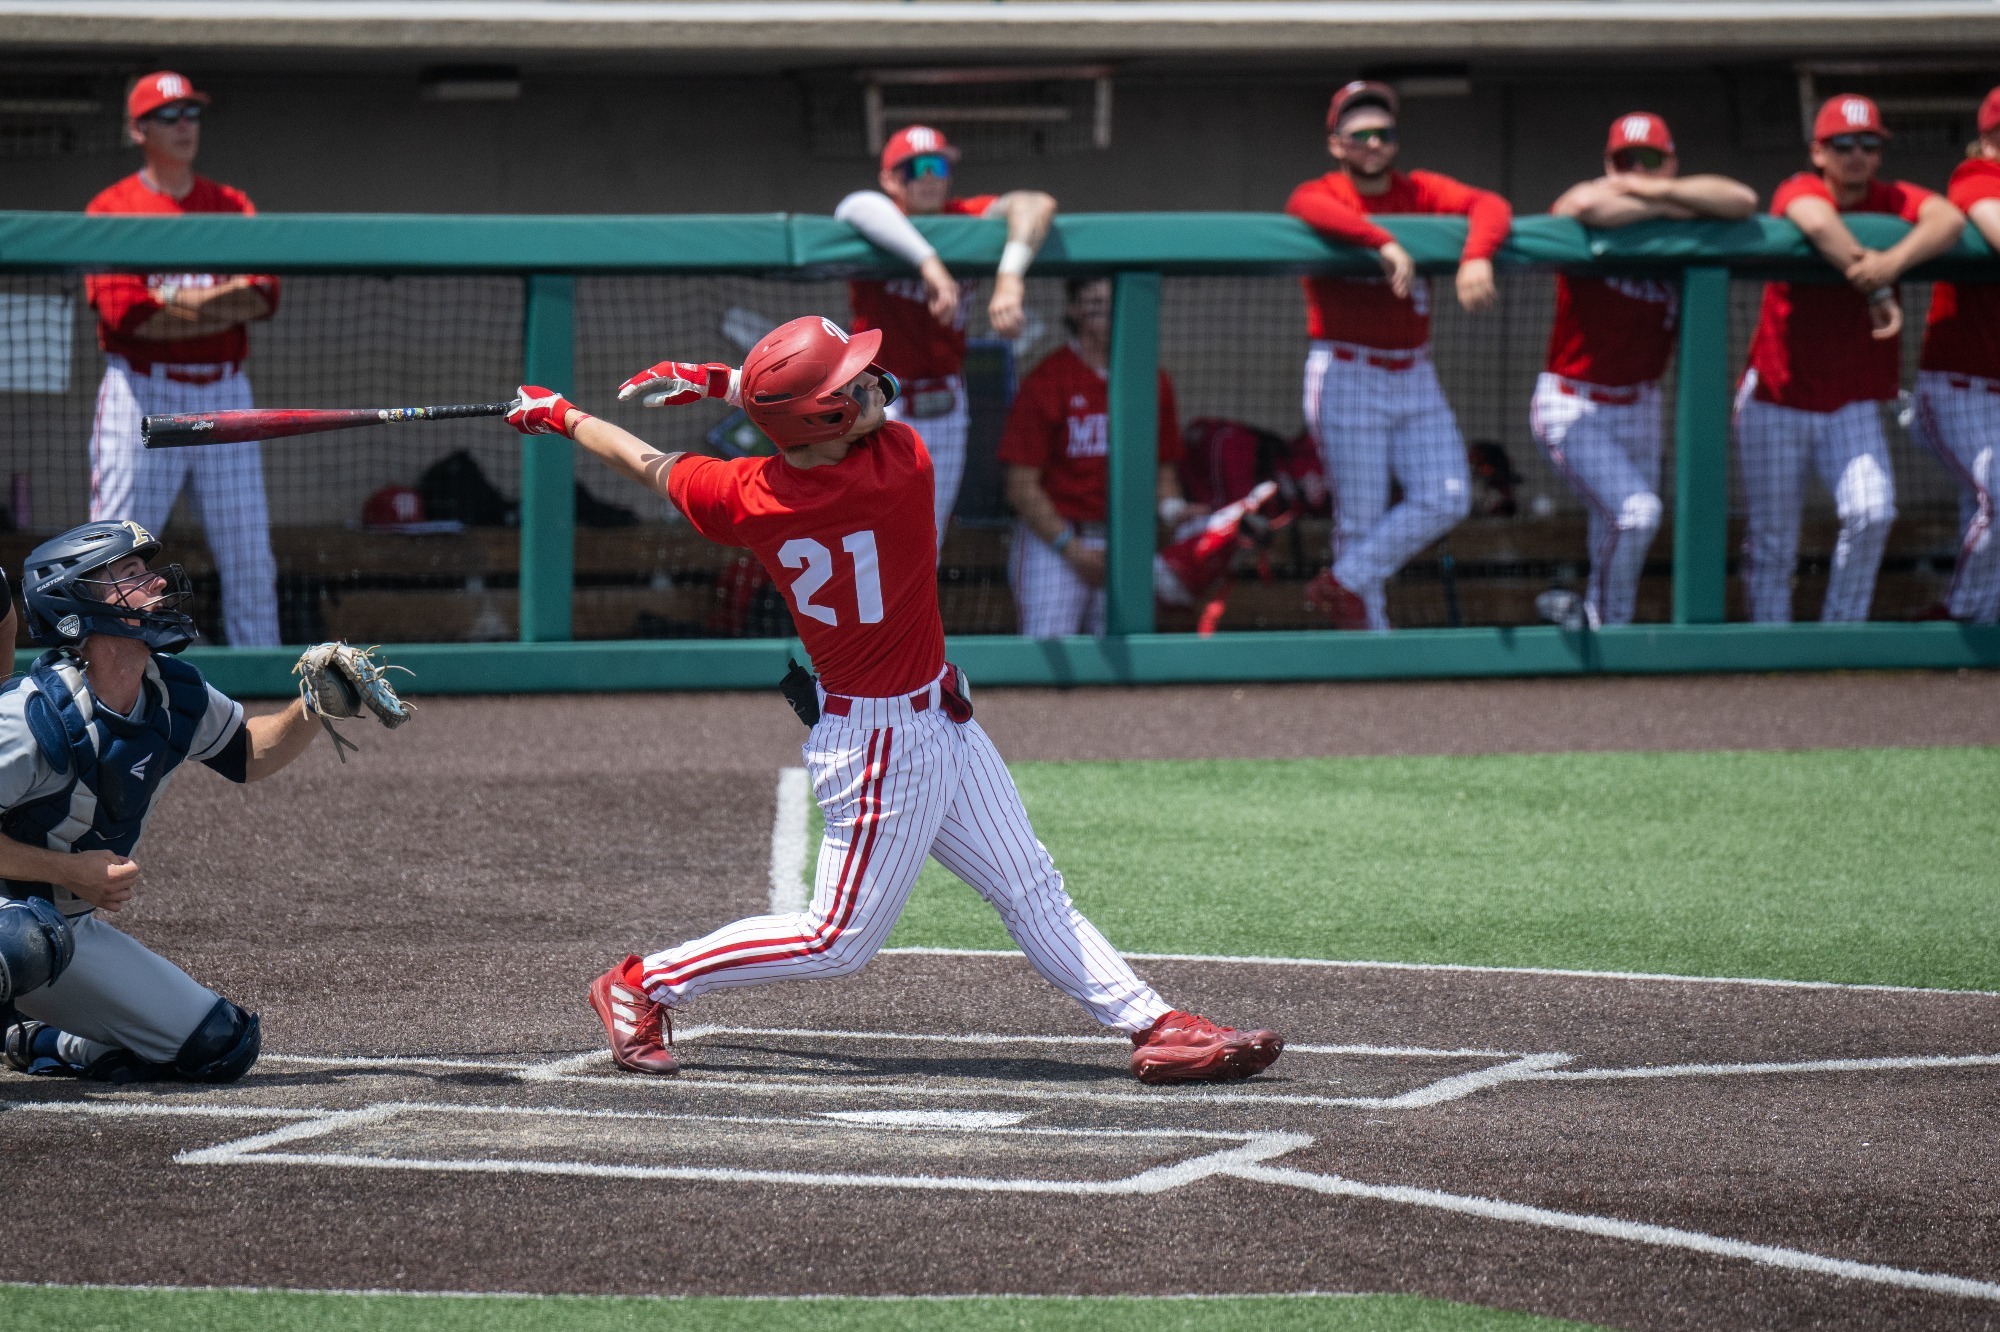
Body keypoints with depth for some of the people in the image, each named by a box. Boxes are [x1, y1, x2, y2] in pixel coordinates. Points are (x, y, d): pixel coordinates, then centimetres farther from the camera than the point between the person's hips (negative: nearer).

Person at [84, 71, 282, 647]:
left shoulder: (233, 207, 12)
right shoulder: (111, 209, 0)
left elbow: (264, 297, -2)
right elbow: (122, 313, -12)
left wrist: (179, 304, -17)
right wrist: (222, 301, -10)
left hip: (225, 394, 4)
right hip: (142, 394, -4)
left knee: (250, 553, 6)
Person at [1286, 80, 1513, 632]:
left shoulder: (1419, 191, 6)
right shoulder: (1325, 193, -6)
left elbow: (1490, 206, -11)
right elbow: (1305, 206, -32)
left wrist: (1476, 256, -33)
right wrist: (1383, 241, -45)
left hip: (1414, 377, 5)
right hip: (1347, 377, -5)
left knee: (1446, 499, -6)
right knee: (1360, 518, -3)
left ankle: (1345, 583, 4)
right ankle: (1372, 640, 4)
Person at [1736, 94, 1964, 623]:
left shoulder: (1894, 200, -1)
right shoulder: (1799, 192, -8)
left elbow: (1949, 219, -23)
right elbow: (1819, 223, -33)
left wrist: (1893, 262, -40)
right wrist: (1877, 293, -35)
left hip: (1852, 405, 2)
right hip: (1777, 400, -2)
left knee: (1872, 513, -19)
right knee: (1773, 541, 2)